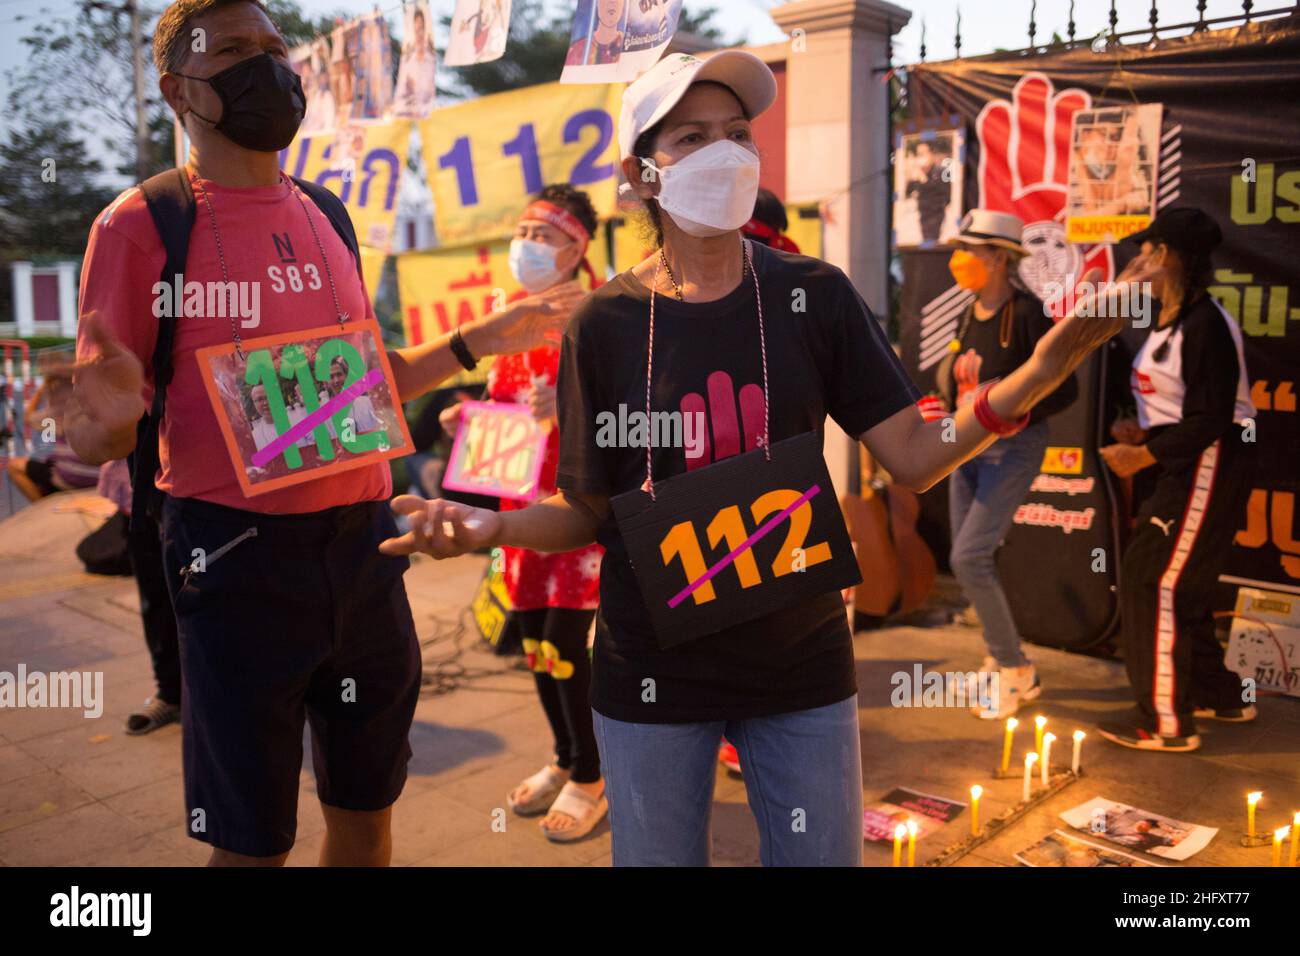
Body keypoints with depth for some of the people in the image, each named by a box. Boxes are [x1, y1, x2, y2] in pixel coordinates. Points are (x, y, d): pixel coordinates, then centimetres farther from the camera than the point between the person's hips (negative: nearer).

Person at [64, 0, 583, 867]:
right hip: (237, 556, -5)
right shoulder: (141, 225, -6)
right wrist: (109, 420, -28)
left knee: (366, 804, 17)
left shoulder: (326, 217, 11)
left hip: (363, 542, 5)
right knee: (251, 839, 7)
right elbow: (95, 435, -6)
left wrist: (478, 341, 11)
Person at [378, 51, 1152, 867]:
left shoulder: (814, 296, -5)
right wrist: (494, 525, -22)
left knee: (823, 853, 17)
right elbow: (588, 510, -3)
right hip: (653, 672, -1)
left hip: (802, 664, 1)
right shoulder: (606, 323, -8)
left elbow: (914, 455, -8)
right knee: (659, 854, 17)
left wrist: (1035, 375, -23)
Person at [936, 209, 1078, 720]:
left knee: (968, 558, -13)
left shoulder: (1026, 314, -14)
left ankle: (1013, 668, 5)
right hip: (969, 448, 8)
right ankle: (1007, 665, 26)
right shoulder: (968, 317, 8)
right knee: (972, 561, 10)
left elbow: (1064, 389, -14)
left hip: (1013, 450, -8)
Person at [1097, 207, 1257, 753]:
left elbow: (1209, 422, -23)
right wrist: (1146, 433, 2)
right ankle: (1217, 694, 33)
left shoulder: (1205, 325, -20)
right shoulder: (1171, 320, 10)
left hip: (1211, 464, -10)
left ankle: (1167, 723, 3)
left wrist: (1142, 456, -18)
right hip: (1185, 463, 10)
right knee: (1179, 583, 17)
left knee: (1156, 581, -7)